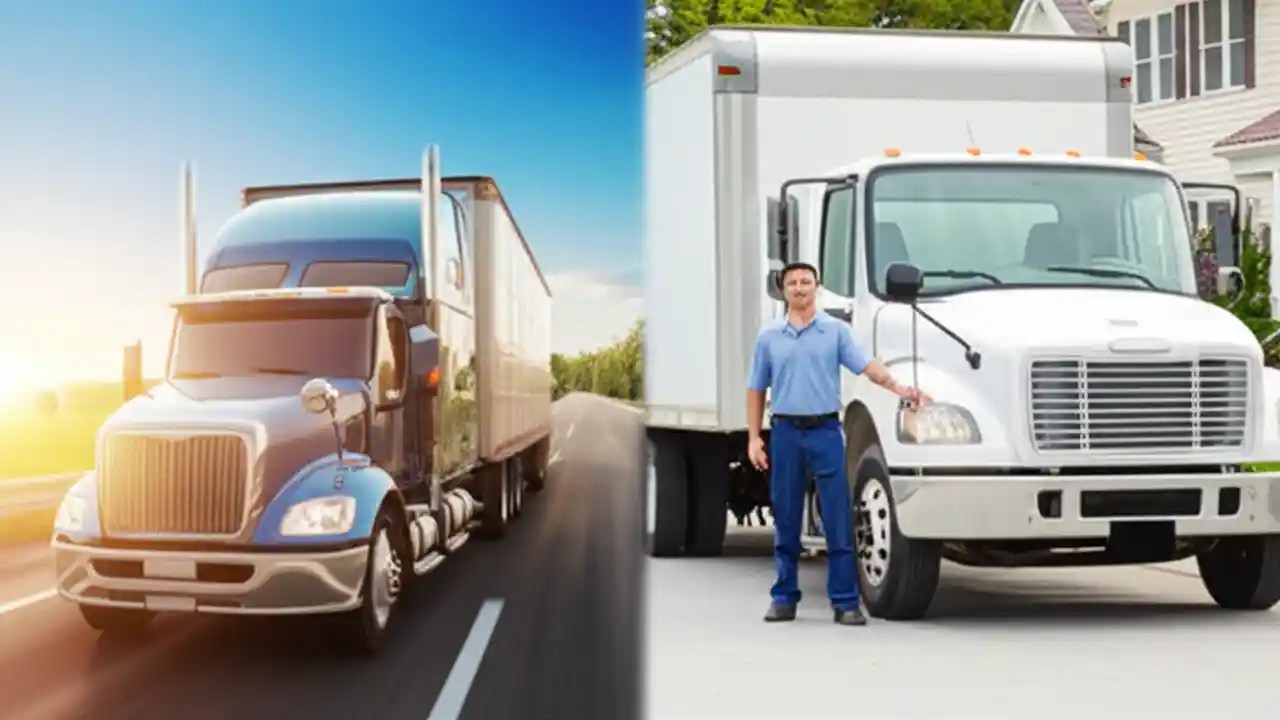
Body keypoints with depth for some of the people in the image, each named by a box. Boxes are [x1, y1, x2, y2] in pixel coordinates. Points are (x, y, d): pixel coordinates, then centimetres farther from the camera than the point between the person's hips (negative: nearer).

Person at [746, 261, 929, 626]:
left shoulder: (836, 331, 4)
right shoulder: (769, 336, 9)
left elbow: (866, 364, -7)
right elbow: (757, 389, 11)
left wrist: (897, 387, -24)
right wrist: (754, 438, 4)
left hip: (825, 430, -1)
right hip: (785, 431, 2)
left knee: (838, 520, -4)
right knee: (785, 520, 6)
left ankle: (845, 602, 0)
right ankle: (784, 597, 15)